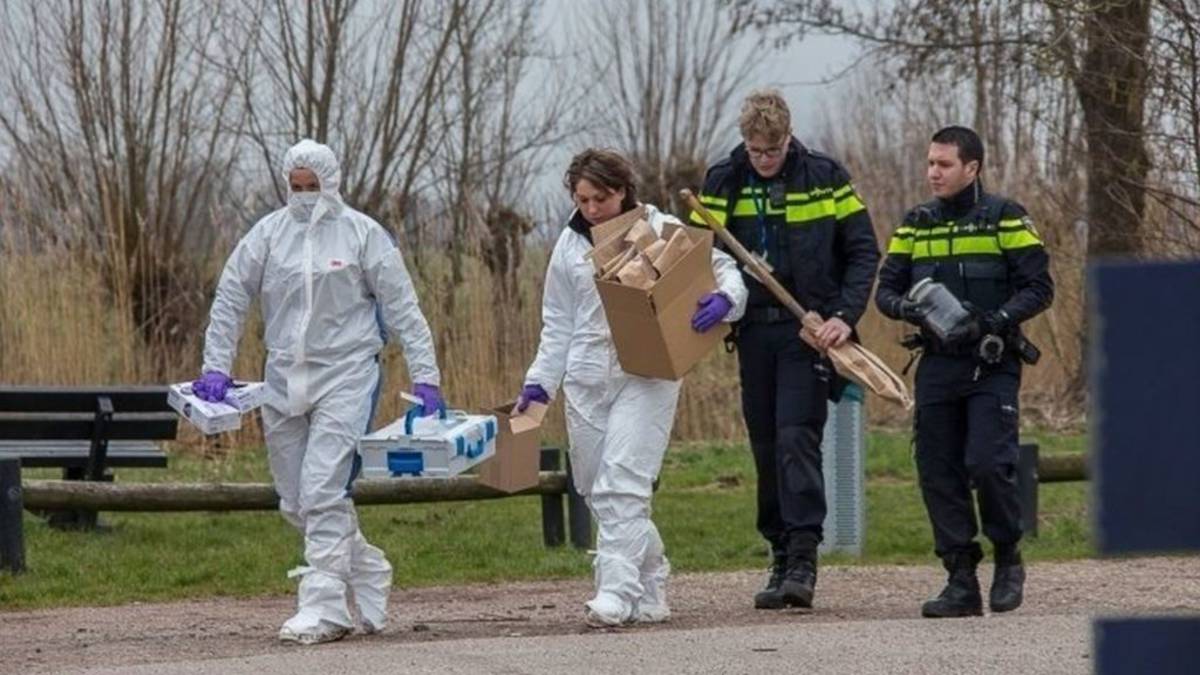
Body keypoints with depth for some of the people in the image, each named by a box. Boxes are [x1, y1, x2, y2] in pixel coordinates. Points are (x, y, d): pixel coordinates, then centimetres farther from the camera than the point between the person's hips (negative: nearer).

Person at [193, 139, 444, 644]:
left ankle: (324, 606, -12)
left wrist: (425, 377, -5)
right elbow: (230, 299, 9)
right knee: (296, 502, 8)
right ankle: (368, 573, 27)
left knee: (323, 493, -15)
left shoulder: (363, 235, -1)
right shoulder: (269, 234, 6)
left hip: (345, 375, -5)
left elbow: (402, 309, 0)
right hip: (284, 380, 5)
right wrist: (216, 367, 1)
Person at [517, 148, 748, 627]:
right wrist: (539, 383, 9)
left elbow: (724, 269, 3)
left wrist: (724, 299, -20)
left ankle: (618, 591, -19)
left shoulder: (662, 232, -1)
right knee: (596, 491, 5)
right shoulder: (570, 245, 11)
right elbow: (558, 326, 18)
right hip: (587, 380, 5)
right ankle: (649, 588, 17)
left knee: (621, 486, -17)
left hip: (645, 376, -5)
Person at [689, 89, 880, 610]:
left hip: (808, 331, -4)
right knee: (766, 447, 7)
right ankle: (781, 556, 16)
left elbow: (863, 251, 0)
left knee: (797, 439, -15)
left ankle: (803, 559, -19)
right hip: (753, 332, 4)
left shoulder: (824, 178, -2)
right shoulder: (721, 184, 6)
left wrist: (844, 316, -12)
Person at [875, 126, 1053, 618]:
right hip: (936, 368, 5)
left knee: (987, 463, -16)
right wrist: (908, 309, -11)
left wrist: (989, 322, -18)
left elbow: (1038, 288, -5)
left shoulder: (1005, 220, -1)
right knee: (938, 473, 0)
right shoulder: (916, 226, 12)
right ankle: (961, 581, 7)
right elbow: (886, 288, 12)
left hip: (992, 367, -5)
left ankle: (1008, 559, 6)